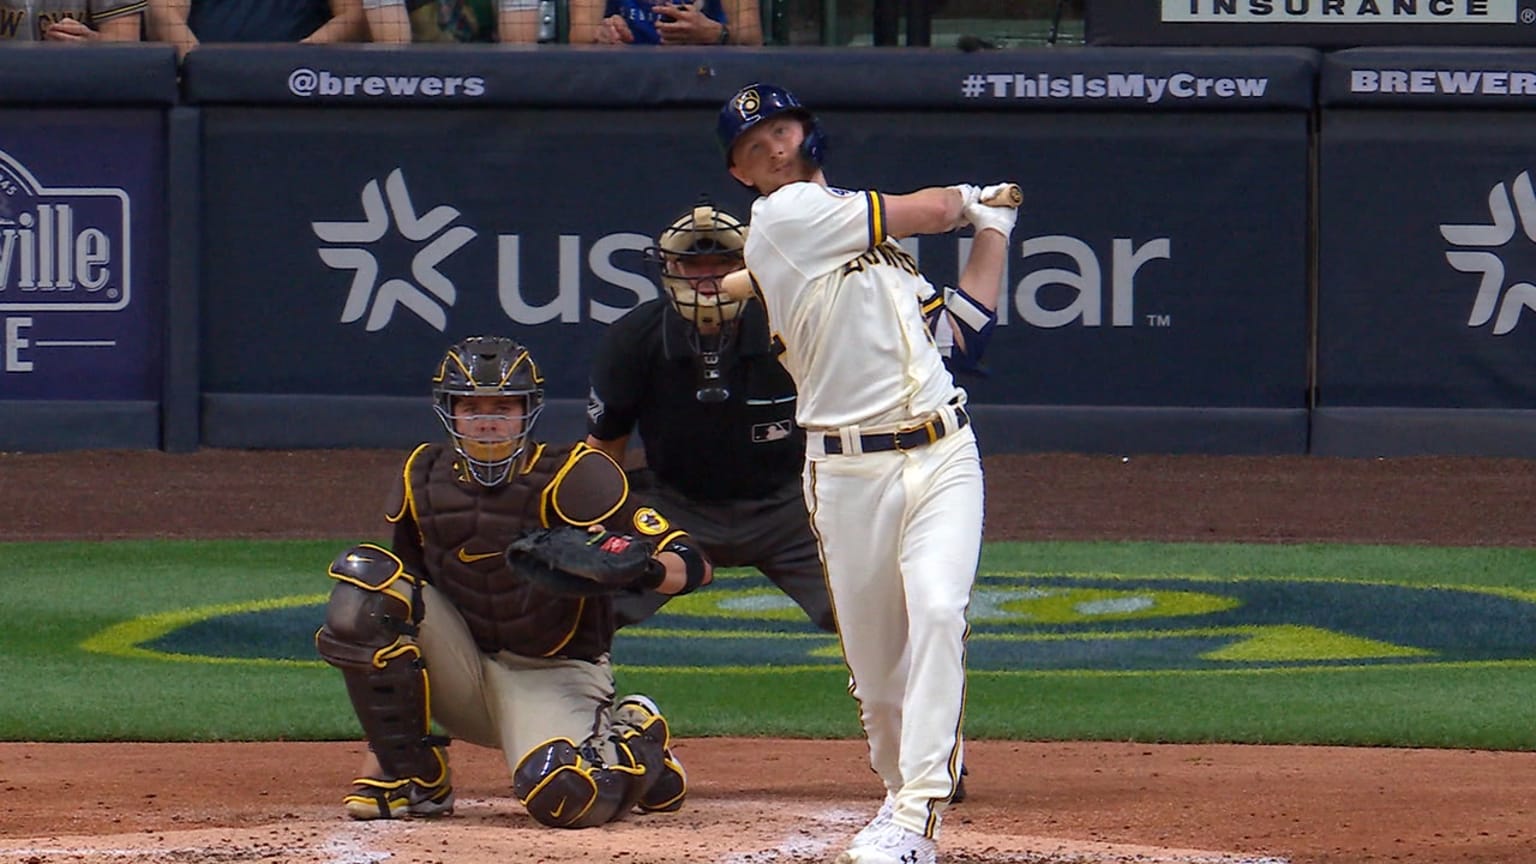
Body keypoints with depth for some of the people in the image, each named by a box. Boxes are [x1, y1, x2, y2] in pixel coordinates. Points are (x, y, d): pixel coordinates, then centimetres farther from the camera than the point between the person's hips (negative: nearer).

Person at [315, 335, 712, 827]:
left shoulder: (569, 478, -15)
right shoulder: (423, 478, 0)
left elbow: (694, 568, -18)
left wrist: (642, 569, -42)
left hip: (552, 676, -4)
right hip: (463, 674, 4)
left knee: (564, 795, -34)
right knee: (364, 578, -18)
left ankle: (640, 744, 6)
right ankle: (410, 776, -8)